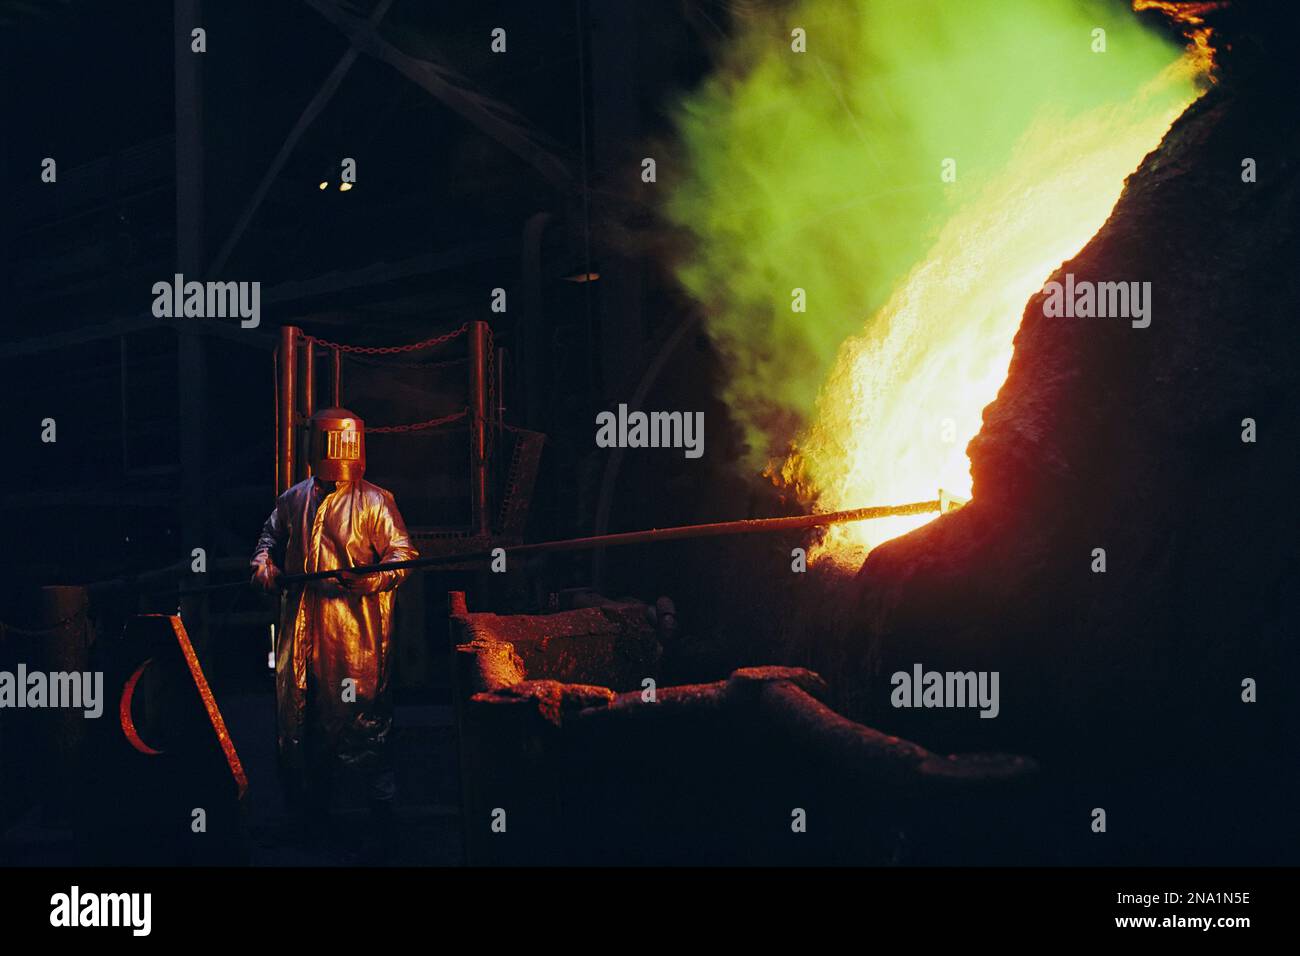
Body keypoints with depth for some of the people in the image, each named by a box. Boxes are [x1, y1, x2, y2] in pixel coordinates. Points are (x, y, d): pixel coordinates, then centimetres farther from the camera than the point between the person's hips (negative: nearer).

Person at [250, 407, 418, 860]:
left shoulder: (373, 502, -2)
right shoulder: (292, 501, 13)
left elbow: (403, 554, -7)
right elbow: (271, 536, 29)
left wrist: (369, 578, -24)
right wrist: (264, 563, 9)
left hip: (355, 633, -6)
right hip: (300, 630, 6)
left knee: (362, 725, -7)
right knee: (296, 720, 13)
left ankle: (384, 832, 1)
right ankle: (310, 822, 29)